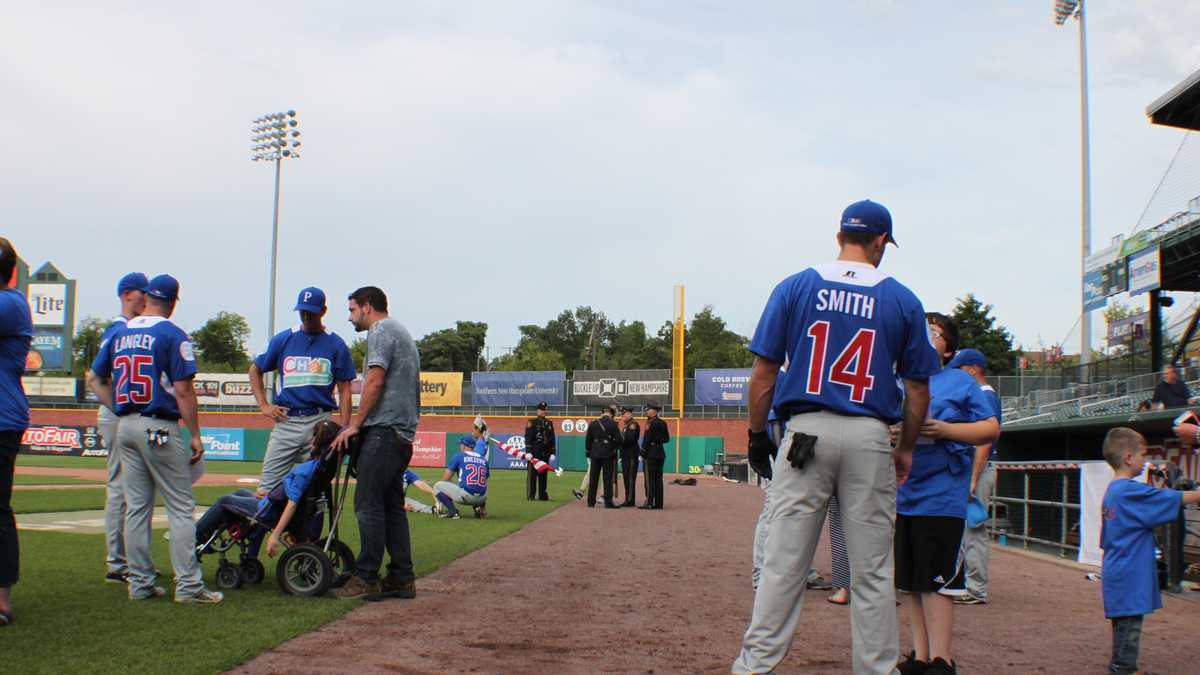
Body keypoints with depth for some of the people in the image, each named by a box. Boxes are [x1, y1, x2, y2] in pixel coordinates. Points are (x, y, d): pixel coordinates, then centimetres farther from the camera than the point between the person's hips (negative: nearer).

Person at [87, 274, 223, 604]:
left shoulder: (119, 333, 11)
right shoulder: (173, 335, -8)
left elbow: (95, 380, 14)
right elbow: (183, 391, -13)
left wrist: (121, 410, 14)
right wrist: (195, 435, -8)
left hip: (125, 427, 6)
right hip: (160, 428, -6)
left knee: (136, 508, 10)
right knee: (181, 507, -2)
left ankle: (140, 583, 13)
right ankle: (188, 585, -5)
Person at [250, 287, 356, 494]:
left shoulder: (336, 344, 5)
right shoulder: (283, 339, 10)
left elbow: (344, 389, 4)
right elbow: (255, 370, 20)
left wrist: (343, 429, -5)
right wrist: (263, 405, 8)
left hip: (320, 422, -1)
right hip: (286, 422, 1)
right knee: (267, 488, -4)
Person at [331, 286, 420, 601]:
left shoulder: (381, 330, -3)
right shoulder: (402, 332, 26)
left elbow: (375, 379, -14)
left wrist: (355, 424, -11)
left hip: (384, 430, -10)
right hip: (403, 433, 10)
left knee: (369, 504, -9)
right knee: (392, 505, 9)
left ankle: (366, 578, -9)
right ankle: (402, 578, 9)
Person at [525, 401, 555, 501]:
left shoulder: (549, 424, 15)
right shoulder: (532, 422, 1)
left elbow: (552, 439, 16)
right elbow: (528, 438, -5)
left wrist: (552, 453, 9)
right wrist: (528, 451, -13)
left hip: (545, 453, 4)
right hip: (534, 452, -4)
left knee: (543, 474, 7)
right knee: (532, 473, -3)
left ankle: (542, 494, 12)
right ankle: (531, 494, 2)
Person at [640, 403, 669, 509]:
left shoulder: (651, 423, -12)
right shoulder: (662, 423, 12)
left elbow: (647, 439, -15)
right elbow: (667, 438, 16)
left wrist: (643, 451, -9)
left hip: (651, 454, -8)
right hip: (660, 453, 8)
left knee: (650, 479, -6)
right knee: (658, 478, 8)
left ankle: (649, 503, -8)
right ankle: (658, 503, 8)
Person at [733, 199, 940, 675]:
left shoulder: (794, 287, 3)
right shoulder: (903, 300, 4)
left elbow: (763, 372, 0)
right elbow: (917, 388, 6)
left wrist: (757, 435, 8)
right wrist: (906, 449, 17)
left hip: (805, 433, 0)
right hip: (870, 439, 0)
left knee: (783, 562, 2)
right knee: (872, 569, 7)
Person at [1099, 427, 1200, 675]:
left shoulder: (1112, 491, 13)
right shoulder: (1132, 492, -17)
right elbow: (1176, 498, -14)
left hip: (1116, 573, 10)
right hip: (1130, 578, -10)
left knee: (1125, 627, 16)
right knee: (1128, 628, -5)